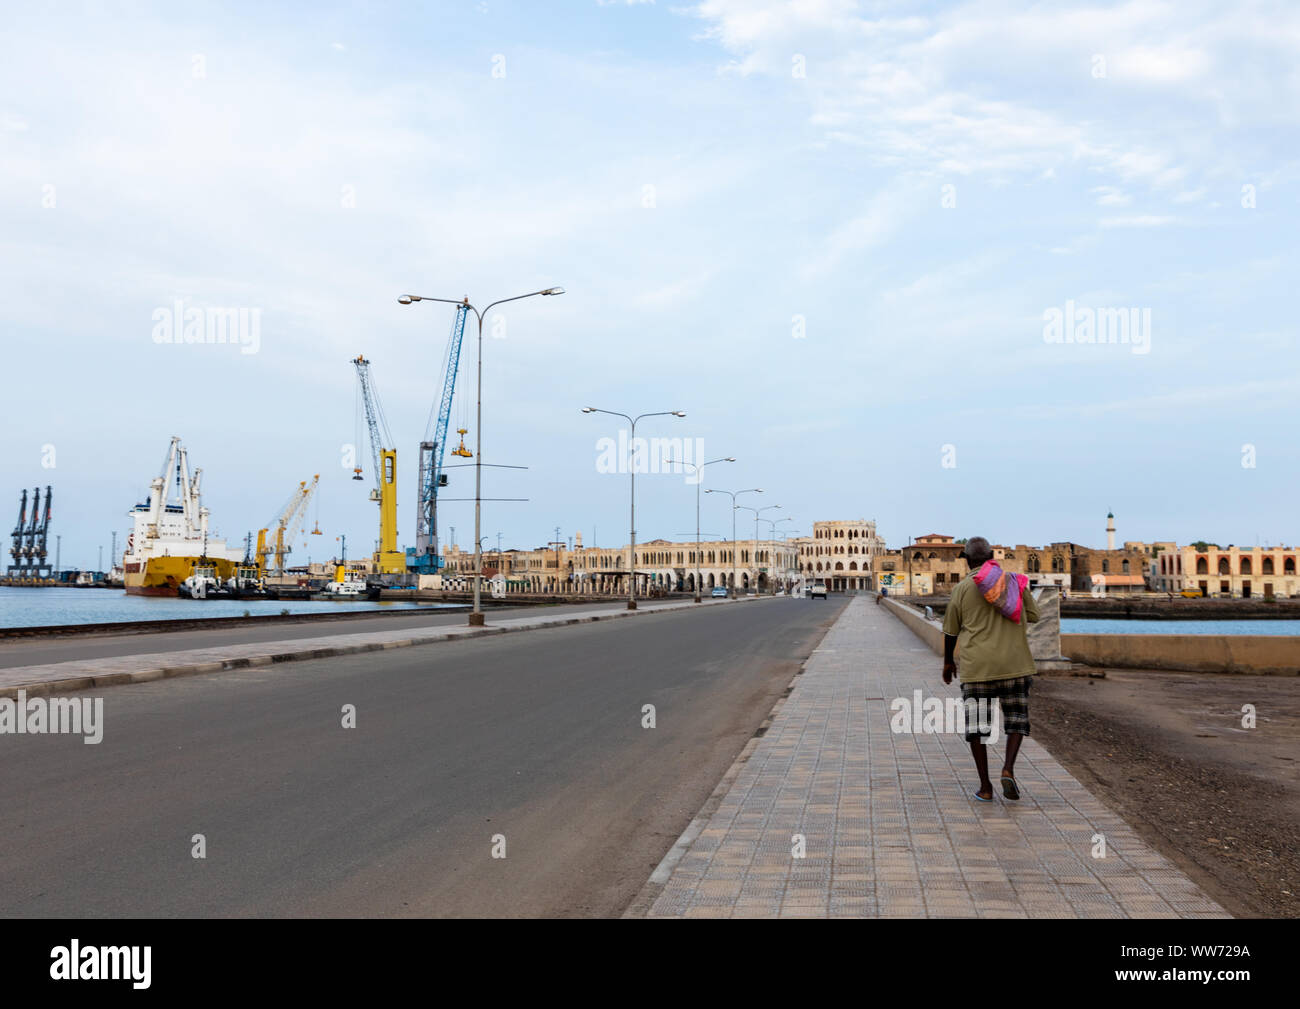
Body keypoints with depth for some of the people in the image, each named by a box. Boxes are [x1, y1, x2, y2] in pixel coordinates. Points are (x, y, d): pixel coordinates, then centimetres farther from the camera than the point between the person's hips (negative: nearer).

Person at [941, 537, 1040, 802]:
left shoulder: (963, 588, -1)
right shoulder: (1015, 582, 4)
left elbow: (950, 631, 5)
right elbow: (1033, 616, 12)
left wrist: (948, 661, 19)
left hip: (977, 666, -1)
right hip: (1014, 664, 2)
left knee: (976, 725, 7)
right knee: (1016, 719, 15)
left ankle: (985, 787, 7)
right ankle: (1009, 768, -6)